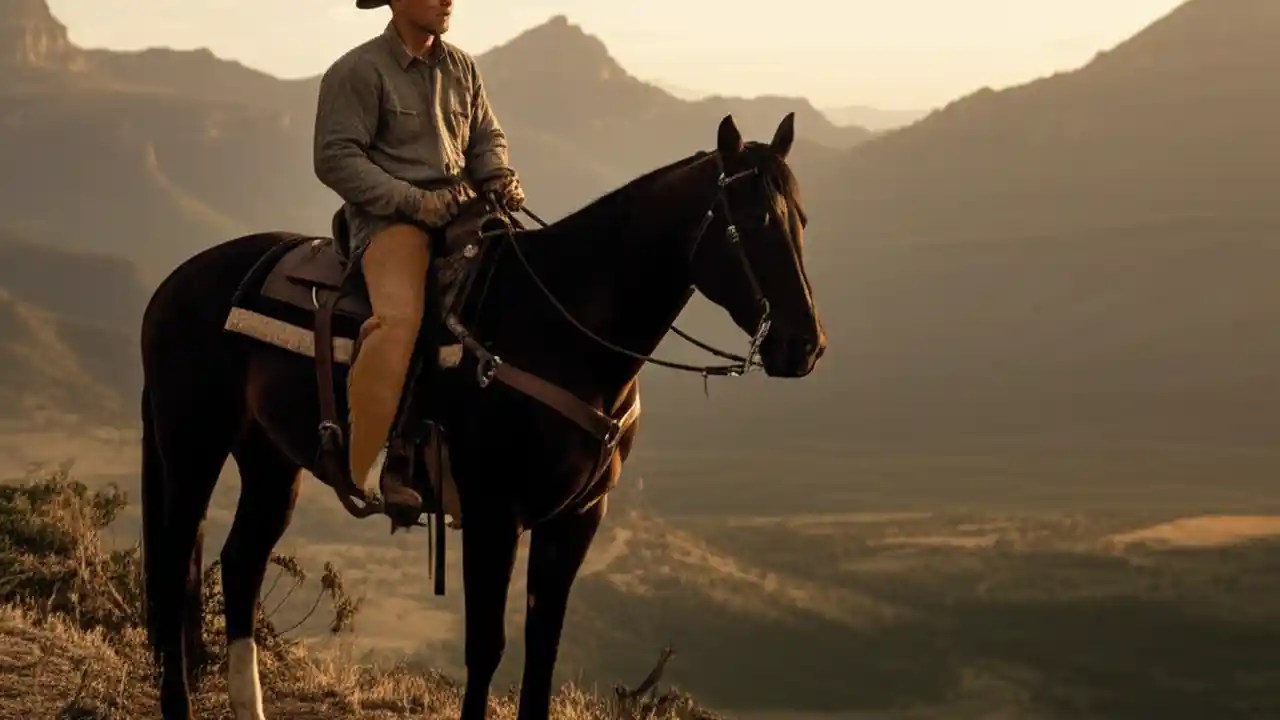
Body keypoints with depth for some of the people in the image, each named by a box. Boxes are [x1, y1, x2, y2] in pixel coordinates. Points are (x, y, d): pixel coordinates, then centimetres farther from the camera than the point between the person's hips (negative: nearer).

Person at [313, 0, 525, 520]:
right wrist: (415, 201, -16)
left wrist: (499, 177, 0)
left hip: (462, 213, 7)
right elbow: (335, 160, -9)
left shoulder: (461, 67, 17)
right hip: (388, 218, -7)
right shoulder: (357, 72, -4)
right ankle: (365, 476, -35)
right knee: (398, 320, -34)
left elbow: (487, 137, 24)